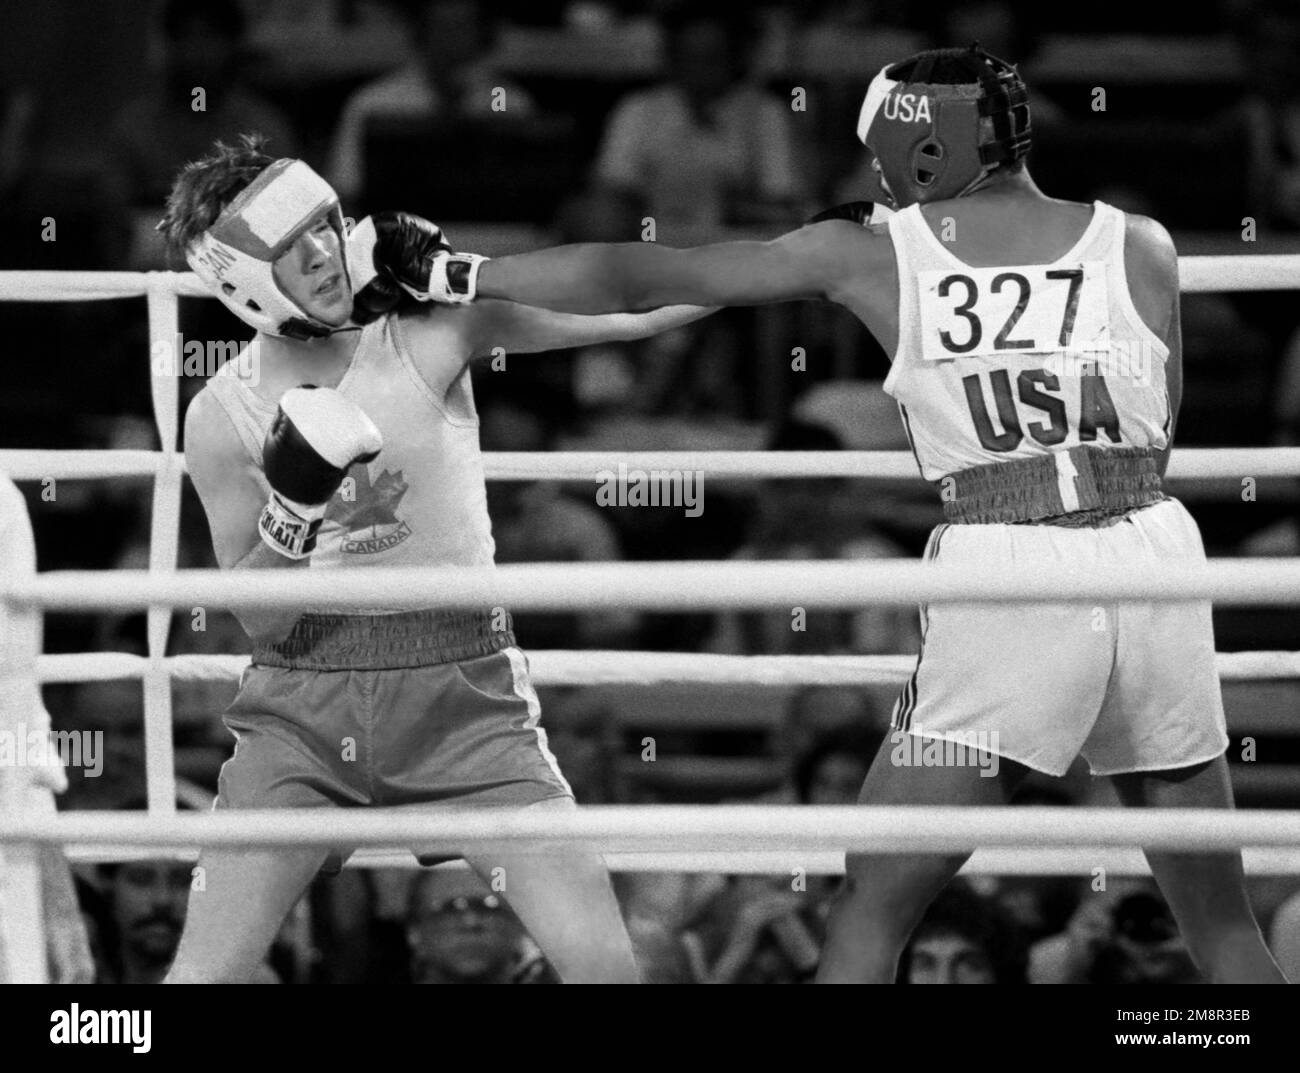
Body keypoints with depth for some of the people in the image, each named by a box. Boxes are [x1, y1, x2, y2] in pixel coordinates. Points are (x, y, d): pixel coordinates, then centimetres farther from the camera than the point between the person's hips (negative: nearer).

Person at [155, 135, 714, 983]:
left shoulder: (430, 331, -8)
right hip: (307, 707, 0)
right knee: (207, 971, -5)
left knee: (599, 958, -10)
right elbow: (262, 618, -4)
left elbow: (632, 310, -11)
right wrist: (293, 508, -21)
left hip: (462, 693, 0)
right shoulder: (222, 418, -5)